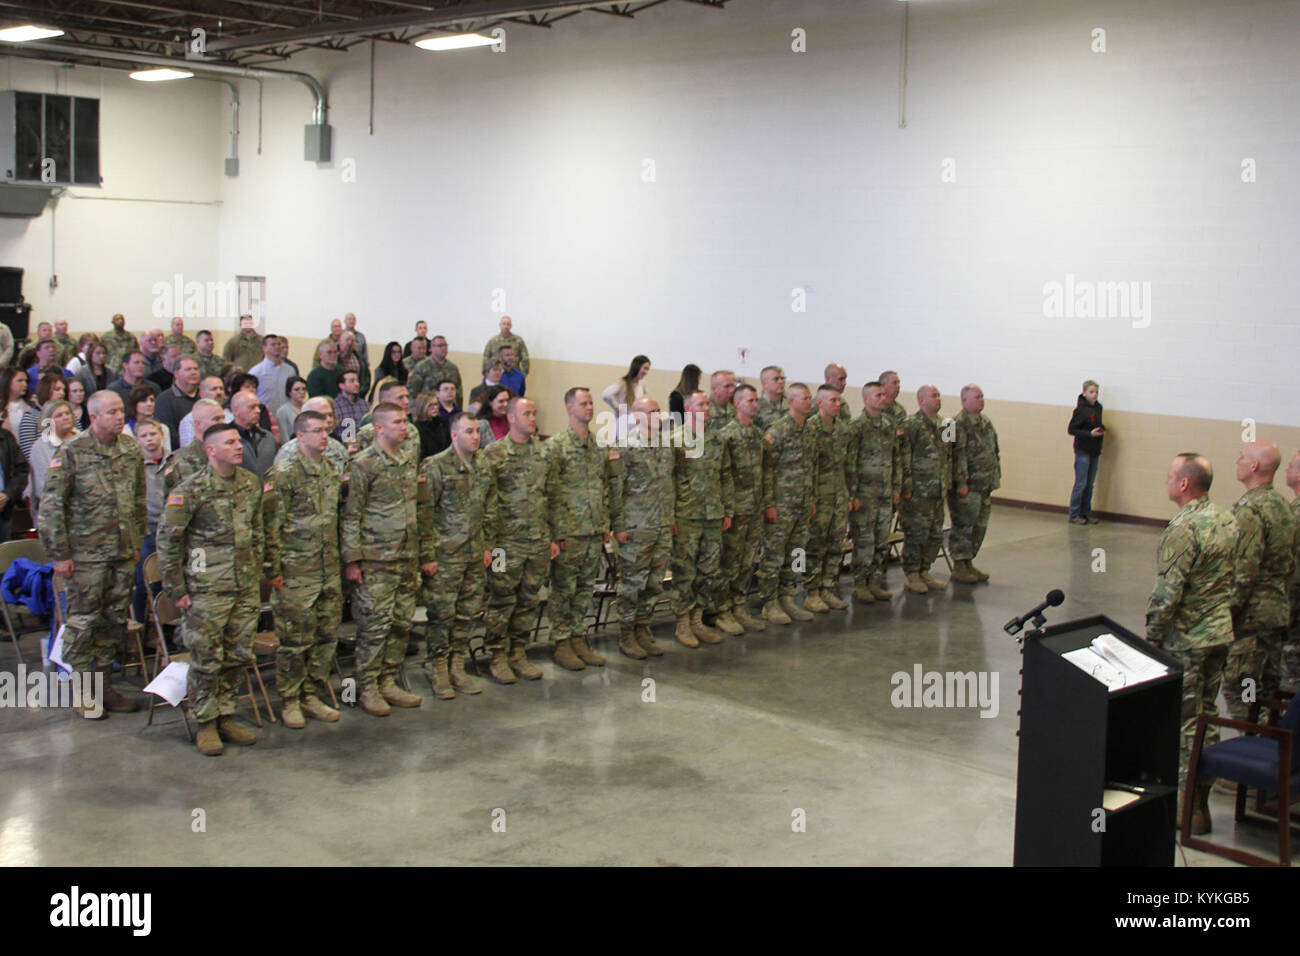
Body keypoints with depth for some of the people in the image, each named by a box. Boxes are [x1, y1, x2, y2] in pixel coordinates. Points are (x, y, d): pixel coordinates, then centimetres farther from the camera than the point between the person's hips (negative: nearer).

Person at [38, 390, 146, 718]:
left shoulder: (131, 449, 7)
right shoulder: (72, 452, -10)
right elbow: (51, 505, -9)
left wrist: (137, 541, 15)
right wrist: (59, 554, -10)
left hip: (123, 552, 5)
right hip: (86, 552, -5)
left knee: (115, 620, 10)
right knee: (83, 621, 1)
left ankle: (104, 686, 22)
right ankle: (83, 692, 11)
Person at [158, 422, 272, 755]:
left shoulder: (251, 484, 7)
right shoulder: (190, 490, -11)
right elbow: (167, 539, -8)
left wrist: (268, 570, 18)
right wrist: (176, 589, -8)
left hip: (247, 586, 6)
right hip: (207, 588, -5)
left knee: (239, 655, 10)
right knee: (207, 659, 1)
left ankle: (226, 716, 24)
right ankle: (206, 724, 14)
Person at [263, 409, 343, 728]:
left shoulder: (332, 472, 12)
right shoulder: (283, 474, -10)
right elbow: (270, 525, -11)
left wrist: (345, 560, 17)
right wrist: (274, 568, -13)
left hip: (330, 571, 7)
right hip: (297, 573, -7)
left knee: (327, 636, 10)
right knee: (295, 640, -1)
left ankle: (311, 696, 22)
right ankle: (289, 701, 12)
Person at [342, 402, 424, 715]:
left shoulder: (409, 463, 14)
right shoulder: (363, 464, -8)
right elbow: (350, 516, -9)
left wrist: (420, 554, 19)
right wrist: (351, 559, -13)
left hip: (407, 560, 7)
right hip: (376, 561, -7)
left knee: (402, 624, 9)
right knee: (375, 625, -3)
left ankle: (388, 682, 20)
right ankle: (368, 689, 8)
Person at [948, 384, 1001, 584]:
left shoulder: (986, 423, 14)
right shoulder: (959, 424, -13)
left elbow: (995, 452, 22)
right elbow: (958, 456, -18)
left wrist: (995, 479, 17)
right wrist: (961, 483, -20)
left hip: (985, 485, 9)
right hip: (968, 485, -9)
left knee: (980, 526, 12)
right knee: (963, 526, -3)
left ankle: (968, 562, 22)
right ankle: (958, 567, 5)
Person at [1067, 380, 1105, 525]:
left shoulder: (1098, 407, 8)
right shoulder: (1081, 409, -13)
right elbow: (1071, 429, -13)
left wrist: (1102, 429, 0)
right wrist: (1090, 434, -21)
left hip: (1095, 451, 7)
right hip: (1083, 451, -7)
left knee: (1090, 484, 11)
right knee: (1081, 483, -4)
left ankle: (1086, 513, 18)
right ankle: (1074, 515, 3)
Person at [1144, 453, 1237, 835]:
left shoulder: (1184, 529, -20)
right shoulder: (1227, 520, 6)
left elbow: (1167, 592, -22)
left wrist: (1153, 636, -11)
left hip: (1186, 641, -8)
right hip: (1221, 633, 8)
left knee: (1184, 721, -1)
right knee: (1206, 714, 17)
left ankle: (1188, 807, 3)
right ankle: (1202, 796, 25)